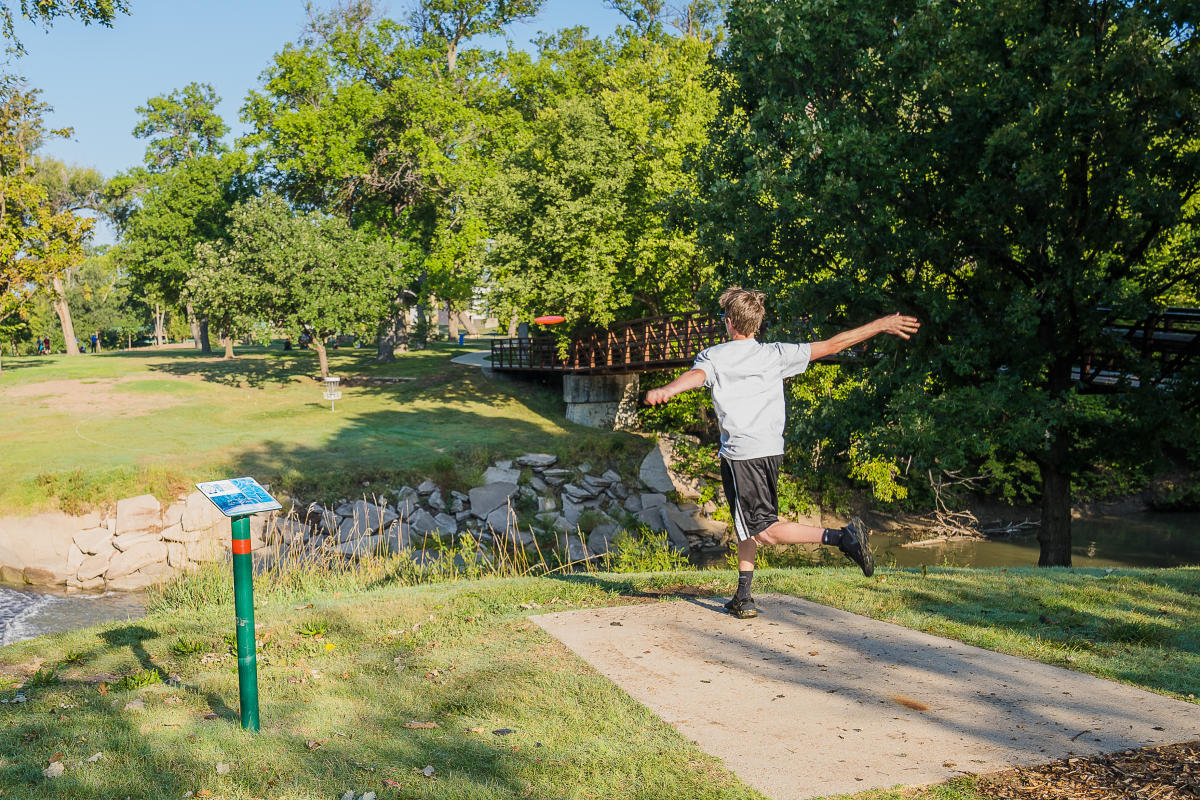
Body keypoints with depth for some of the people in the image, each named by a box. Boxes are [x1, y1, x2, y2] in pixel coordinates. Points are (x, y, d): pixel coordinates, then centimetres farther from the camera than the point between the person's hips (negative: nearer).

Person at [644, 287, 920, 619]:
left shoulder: (713, 357, -2)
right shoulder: (776, 354, 7)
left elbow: (696, 376, -25)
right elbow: (831, 345, 7)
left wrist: (666, 390, -45)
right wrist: (882, 325, 15)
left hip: (741, 455, -6)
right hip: (773, 451, 6)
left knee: (765, 530, -6)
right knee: (746, 526, 19)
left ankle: (840, 536, -22)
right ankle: (743, 598, 21)